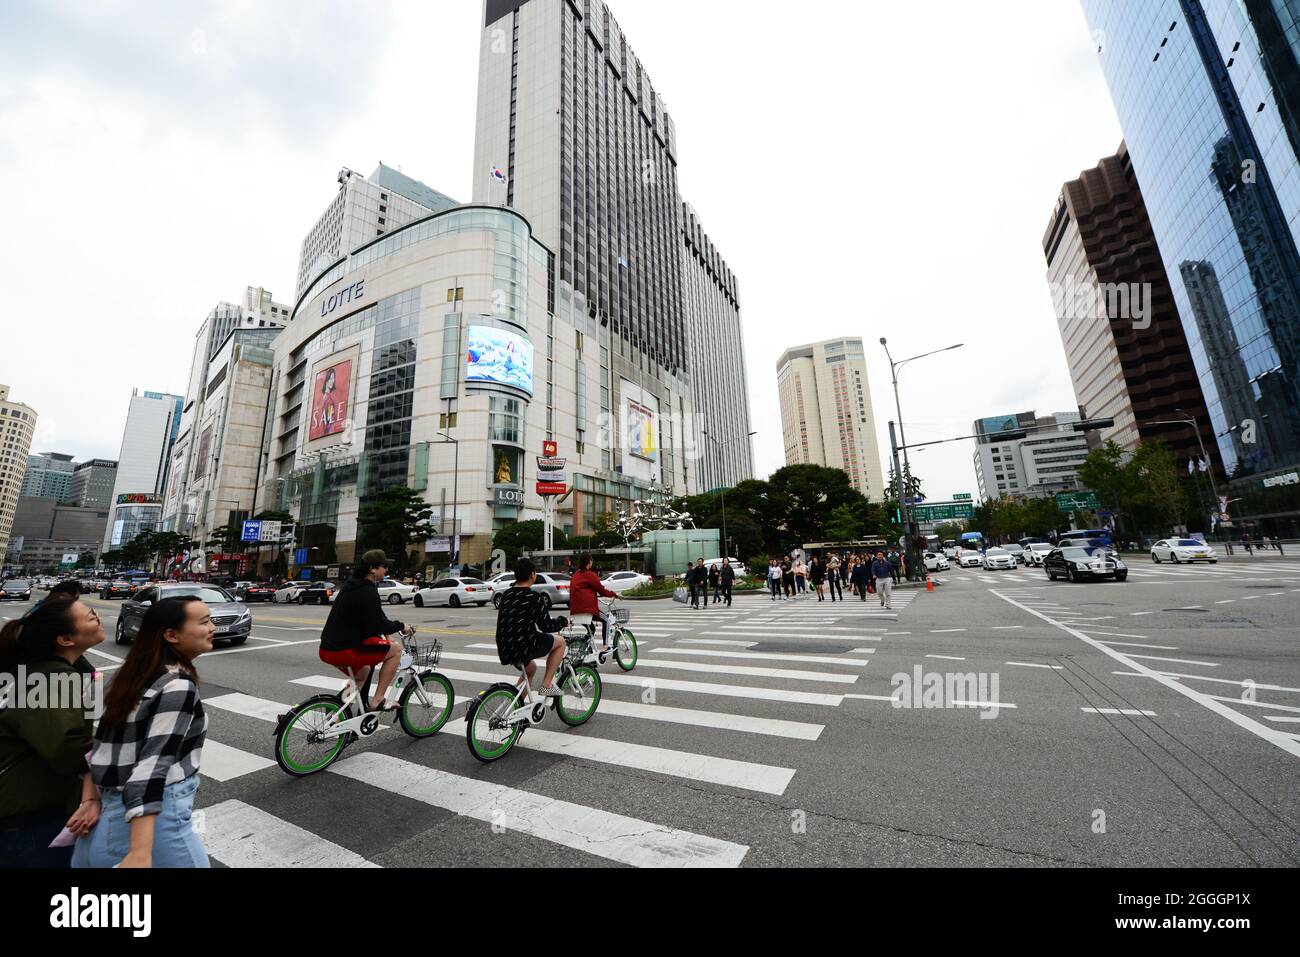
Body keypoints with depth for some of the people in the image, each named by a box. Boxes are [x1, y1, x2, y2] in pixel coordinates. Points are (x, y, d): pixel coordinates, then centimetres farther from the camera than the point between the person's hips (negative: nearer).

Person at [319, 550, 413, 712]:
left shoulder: (350, 585, 13)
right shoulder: (368, 592, -19)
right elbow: (380, 626, -19)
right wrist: (402, 626, -3)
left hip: (327, 649, 10)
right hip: (344, 651, -10)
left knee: (363, 671, 33)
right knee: (396, 649, -4)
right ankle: (377, 700, -2)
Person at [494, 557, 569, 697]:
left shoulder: (505, 594, 8)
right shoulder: (535, 597, -14)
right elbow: (546, 626, -12)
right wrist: (564, 622, 6)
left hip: (504, 651, 8)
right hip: (523, 648, -8)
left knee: (531, 667, 34)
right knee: (560, 642, 14)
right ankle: (546, 685, 10)